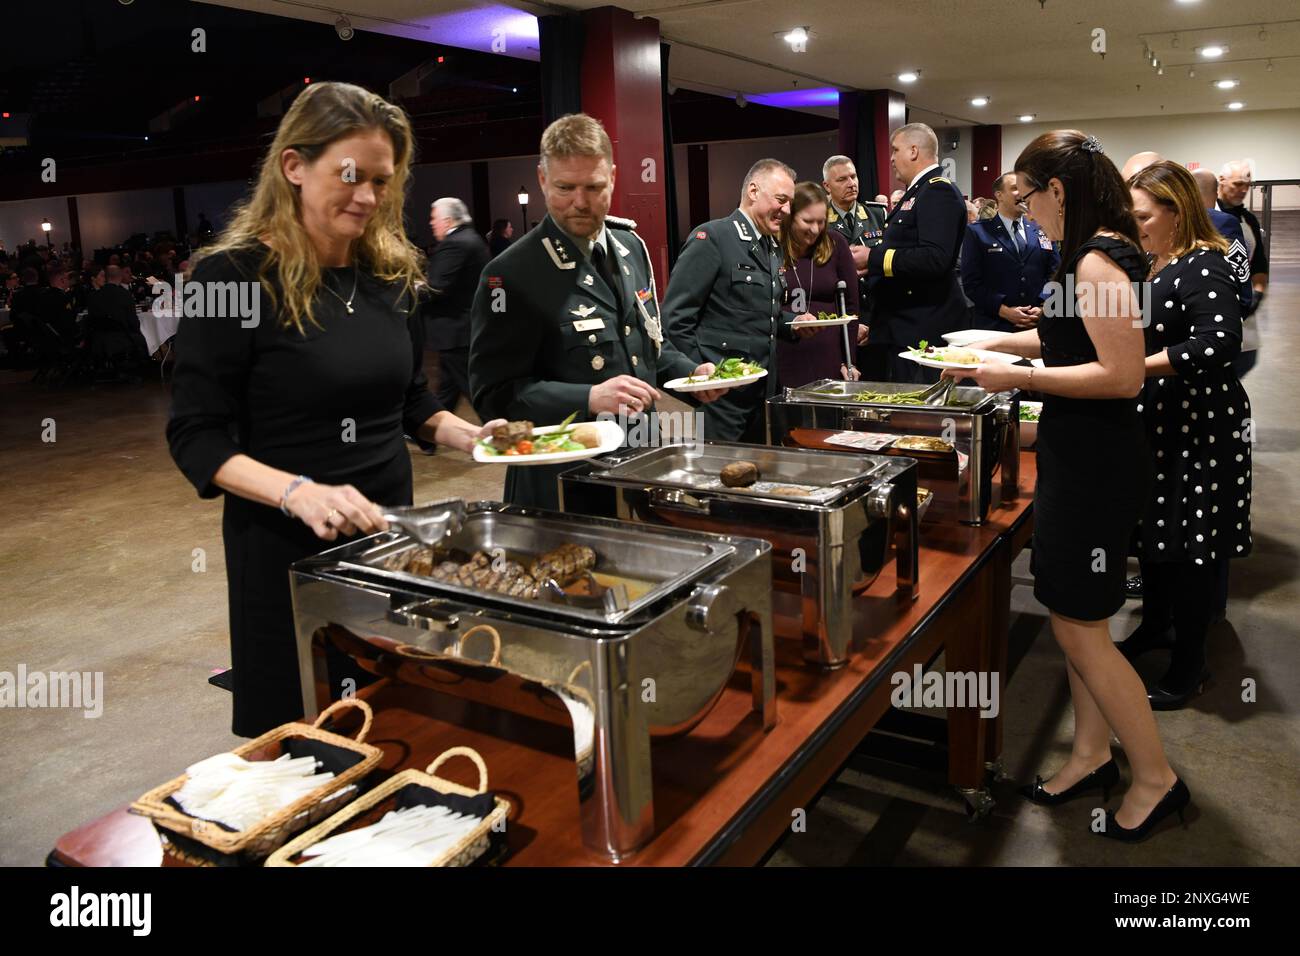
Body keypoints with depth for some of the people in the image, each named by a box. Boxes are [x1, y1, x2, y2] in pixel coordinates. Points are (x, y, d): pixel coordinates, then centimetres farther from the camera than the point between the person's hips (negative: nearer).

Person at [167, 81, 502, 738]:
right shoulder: (234, 275, -13)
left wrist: (470, 436, -3)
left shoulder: (392, 272, 4)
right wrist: (299, 493, -29)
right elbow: (195, 437, -14)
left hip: (386, 531, 5)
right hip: (284, 545, -5)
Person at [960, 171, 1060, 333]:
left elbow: (1055, 274, 9)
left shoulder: (1043, 231, 12)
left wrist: (1043, 307, -8)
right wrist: (1003, 310, -16)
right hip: (993, 326, -3)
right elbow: (971, 282, -7)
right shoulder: (977, 232, 0)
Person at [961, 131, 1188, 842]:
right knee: (1075, 617, 17)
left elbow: (1123, 376, -25)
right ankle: (1092, 756, 32)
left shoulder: (1097, 261, -19)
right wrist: (1000, 343, 20)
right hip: (1080, 455, 10)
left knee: (1079, 628, 1)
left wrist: (1017, 376, -21)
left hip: (1094, 462, -10)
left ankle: (1156, 779, 17)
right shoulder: (1094, 254, 11)